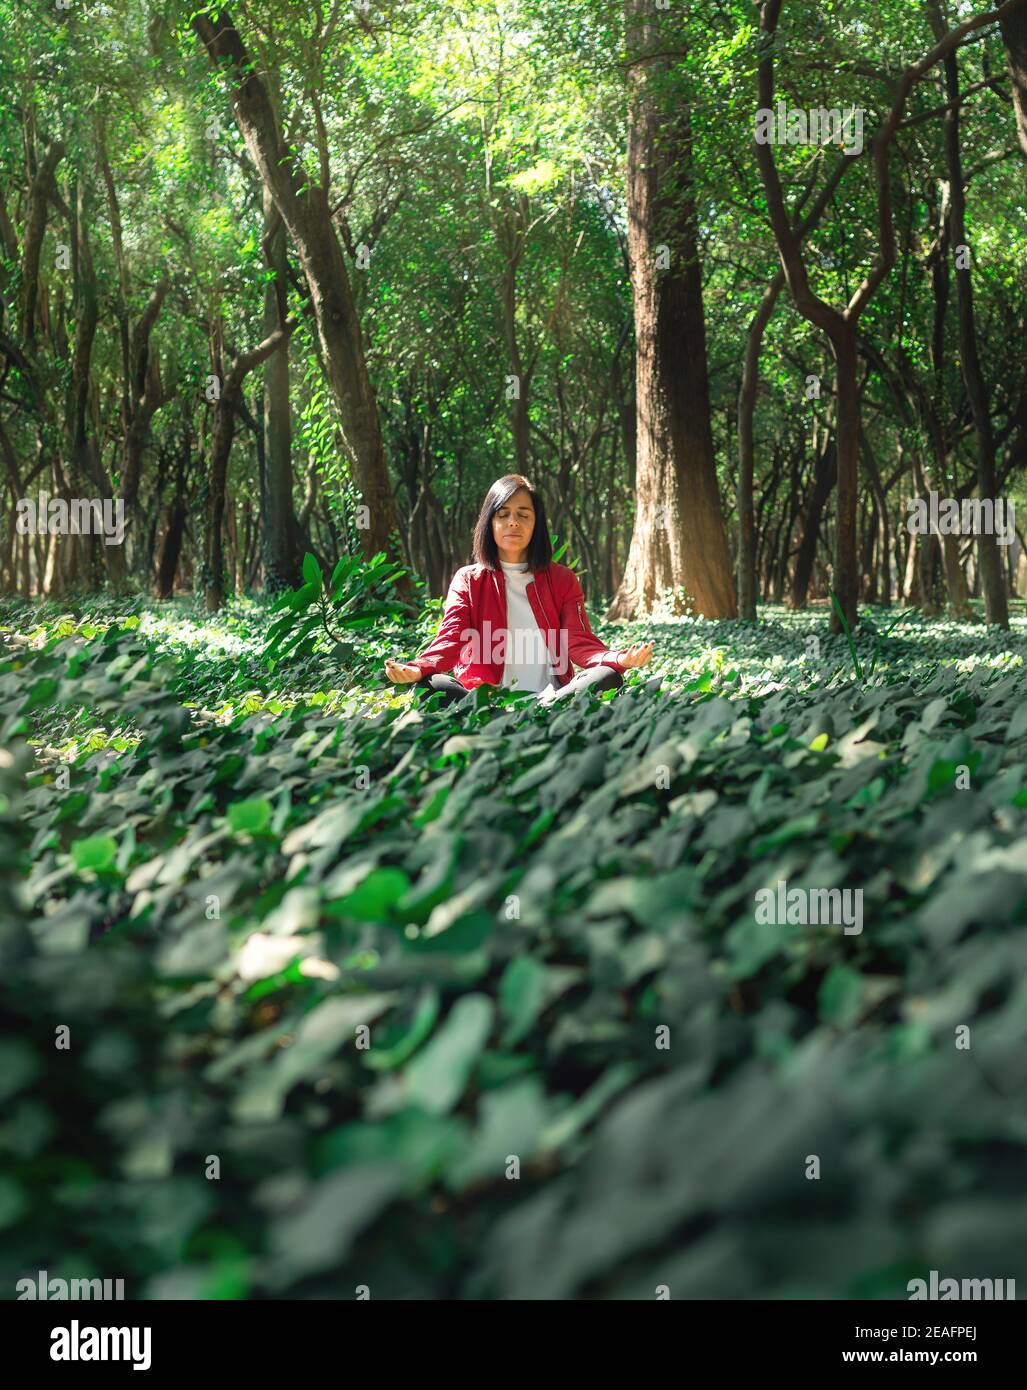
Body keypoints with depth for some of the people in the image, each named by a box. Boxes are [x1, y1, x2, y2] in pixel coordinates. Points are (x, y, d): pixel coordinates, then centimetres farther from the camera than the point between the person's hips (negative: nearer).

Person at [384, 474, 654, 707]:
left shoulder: (562, 580, 13)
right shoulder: (468, 581, 11)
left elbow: (579, 642, 0)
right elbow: (451, 639, -4)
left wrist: (616, 660, -24)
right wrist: (417, 669, -29)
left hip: (549, 693, 1)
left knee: (609, 678, -26)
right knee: (429, 685, -31)